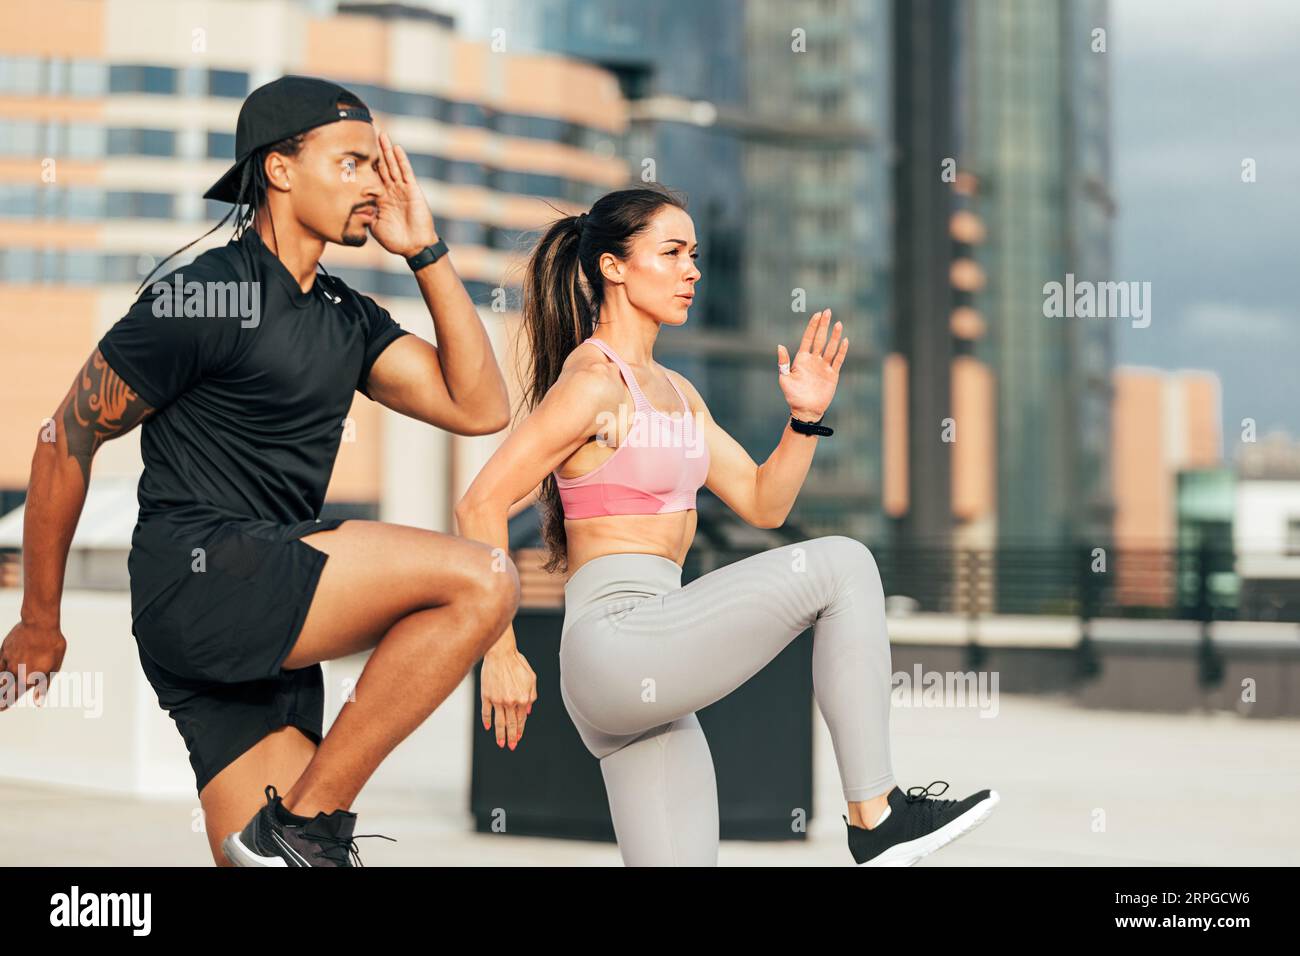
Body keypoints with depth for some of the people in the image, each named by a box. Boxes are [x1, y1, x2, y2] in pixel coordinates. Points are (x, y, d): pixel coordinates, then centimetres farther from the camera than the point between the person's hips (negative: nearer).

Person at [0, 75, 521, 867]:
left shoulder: (348, 318, 17)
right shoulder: (202, 297, -6)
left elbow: (479, 408, 9)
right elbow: (67, 443, -1)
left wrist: (426, 251, 8)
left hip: (271, 624, 9)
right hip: (200, 573, -9)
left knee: (277, 854, 3)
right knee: (481, 579, -23)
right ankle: (309, 817, -18)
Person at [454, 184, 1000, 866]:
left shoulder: (675, 391, 19)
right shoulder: (594, 382, -8)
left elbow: (762, 503, 20)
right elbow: (480, 506, -13)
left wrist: (806, 416, 4)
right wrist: (499, 652, -13)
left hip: (646, 676, 9)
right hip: (614, 639, -9)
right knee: (841, 564, -13)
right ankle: (875, 816, -11)